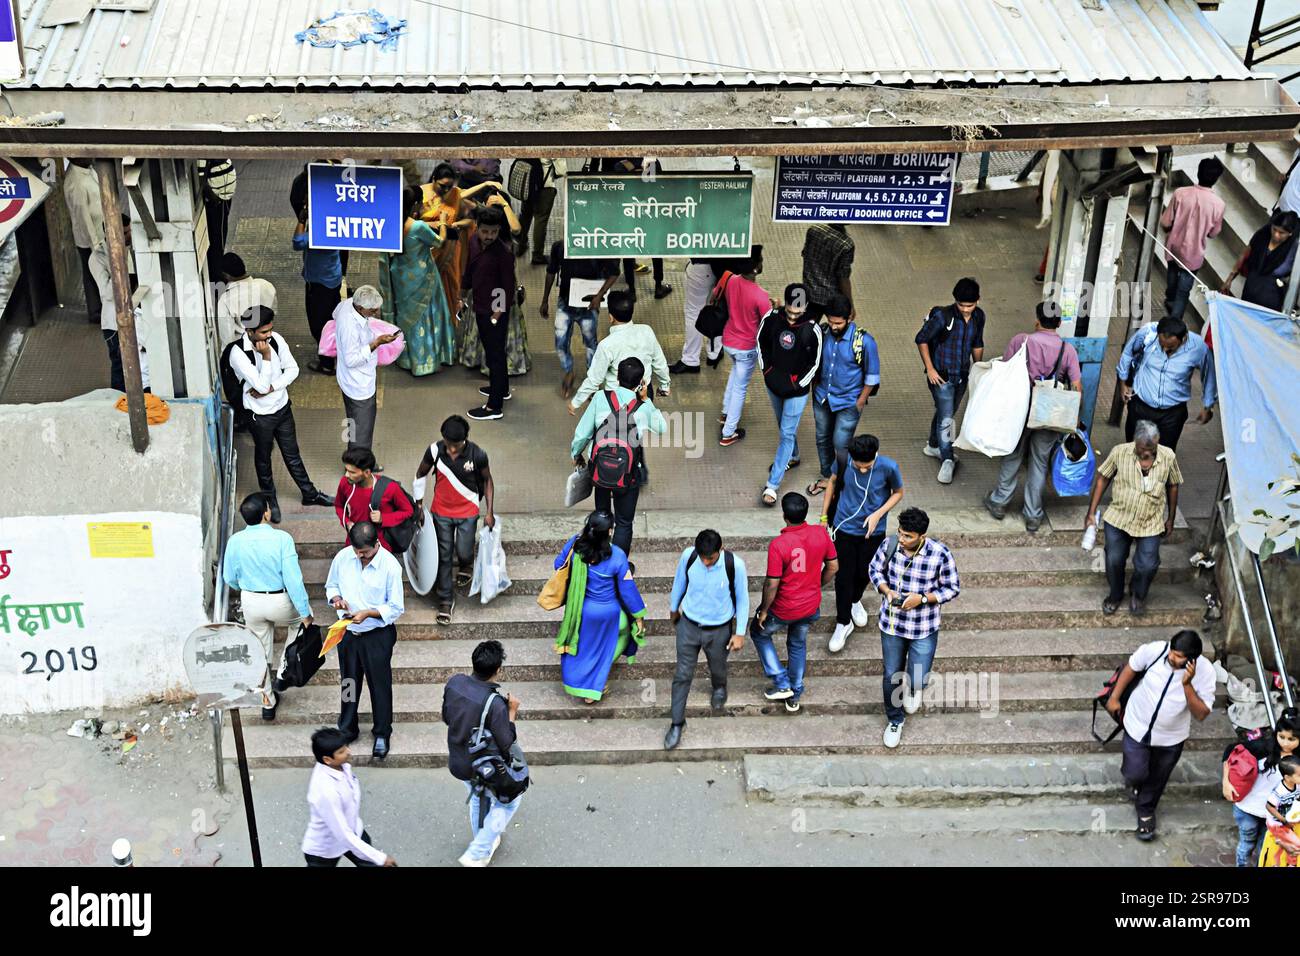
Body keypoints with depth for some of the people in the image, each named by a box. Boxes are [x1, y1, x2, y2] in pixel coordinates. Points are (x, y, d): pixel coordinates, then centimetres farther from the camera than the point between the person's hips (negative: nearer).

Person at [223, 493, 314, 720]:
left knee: (260, 651, 21)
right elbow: (293, 579, -21)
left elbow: (230, 579, 2)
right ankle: (282, 674, 26)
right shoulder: (282, 539, -22)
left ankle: (267, 702, 33)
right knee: (301, 621, 31)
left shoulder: (235, 541, -11)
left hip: (250, 602, 3)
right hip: (280, 602, -3)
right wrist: (305, 613, -11)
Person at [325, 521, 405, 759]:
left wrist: (368, 613, -27)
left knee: (380, 684, 8)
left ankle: (382, 735, 27)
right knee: (348, 682, 18)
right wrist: (336, 598, -14)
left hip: (378, 634, -4)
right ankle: (347, 729, 37)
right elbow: (331, 585, 8)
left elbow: (396, 608, -14)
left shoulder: (390, 566, -20)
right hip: (348, 632, 4)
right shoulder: (342, 557, -9)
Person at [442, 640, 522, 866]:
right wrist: (512, 712, -14)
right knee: (509, 800, 23)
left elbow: (446, 717, 1)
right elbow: (505, 745, -23)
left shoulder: (454, 682, -16)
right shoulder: (495, 704, -34)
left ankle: (484, 844, 54)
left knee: (477, 799, 33)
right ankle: (476, 854, 23)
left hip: (456, 762, 6)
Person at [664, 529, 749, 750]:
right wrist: (673, 608, 15)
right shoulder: (688, 556, -22)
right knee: (682, 675, 8)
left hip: (719, 630, -1)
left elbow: (742, 599, -12)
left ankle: (719, 689, 61)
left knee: (718, 669, 24)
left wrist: (740, 633, -8)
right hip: (689, 625, 1)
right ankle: (677, 723, 25)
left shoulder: (735, 564, -28)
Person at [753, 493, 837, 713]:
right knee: (798, 645, 28)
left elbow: (772, 584, -23)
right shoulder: (821, 533, -14)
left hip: (784, 609, -5)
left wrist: (763, 611, -7)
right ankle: (794, 696, 38)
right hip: (811, 607, 5)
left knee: (759, 633, 24)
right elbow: (833, 567, 0)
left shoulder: (778, 544, -29)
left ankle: (782, 684, 21)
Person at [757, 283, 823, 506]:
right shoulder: (771, 318, -14)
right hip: (774, 384, 4)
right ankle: (792, 457, 54)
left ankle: (772, 485, 1)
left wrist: (797, 385, -9)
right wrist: (767, 371, 1)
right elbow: (762, 344, 4)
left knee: (787, 433, -2)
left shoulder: (812, 330, -22)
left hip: (797, 389, -4)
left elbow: (815, 362, -10)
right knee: (783, 426, 26)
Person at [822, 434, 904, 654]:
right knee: (844, 576, 5)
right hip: (844, 527, 0)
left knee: (864, 573, 19)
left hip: (872, 531, 0)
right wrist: (824, 516, 3)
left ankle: (854, 601, 52)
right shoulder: (843, 461, -22)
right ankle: (843, 623, 25)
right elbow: (833, 483, -1)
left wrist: (878, 514, -20)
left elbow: (898, 493, -6)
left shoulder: (888, 467, -25)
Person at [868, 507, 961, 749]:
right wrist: (886, 591, -16)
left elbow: (952, 588, -10)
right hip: (892, 623, 2)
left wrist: (922, 598, -24)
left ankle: (912, 688, 40)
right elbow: (875, 569, 3)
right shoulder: (890, 545, -15)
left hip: (924, 629, -2)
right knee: (891, 676, 13)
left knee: (918, 680, 1)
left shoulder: (940, 554, -22)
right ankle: (895, 720, 39)